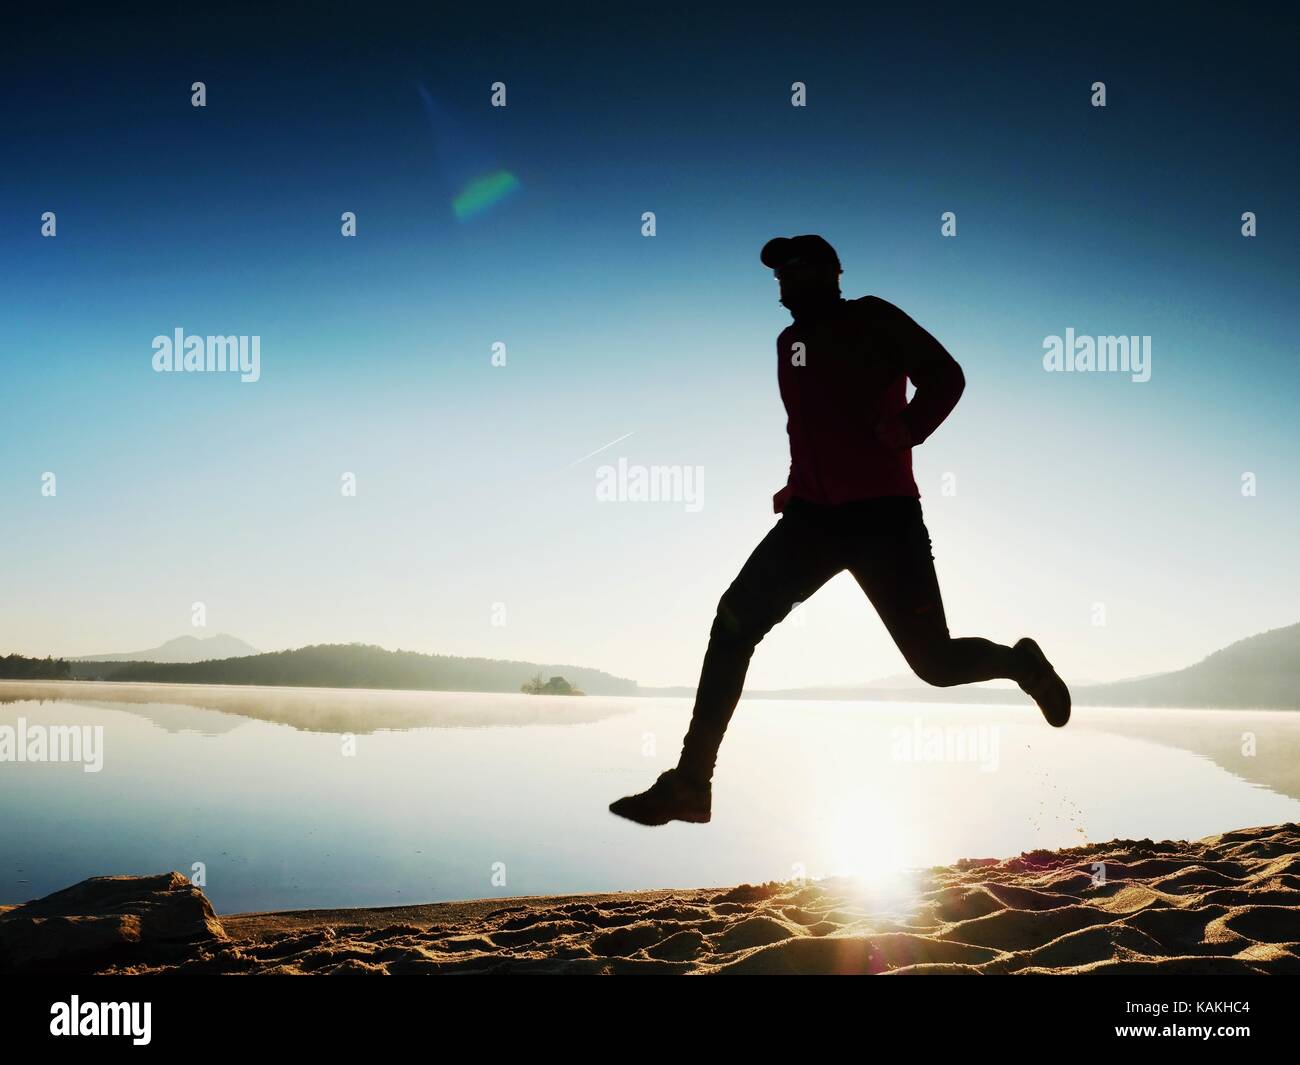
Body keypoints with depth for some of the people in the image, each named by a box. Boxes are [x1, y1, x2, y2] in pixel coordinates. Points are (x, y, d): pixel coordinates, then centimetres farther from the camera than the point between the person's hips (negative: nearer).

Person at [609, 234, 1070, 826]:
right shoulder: (789, 342, 16)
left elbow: (946, 377, -12)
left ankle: (1021, 662, 31)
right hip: (813, 516, 6)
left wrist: (902, 435, -20)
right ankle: (691, 784, -4)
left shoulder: (873, 320, -3)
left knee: (934, 662, -5)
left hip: (884, 516, -6)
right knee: (734, 621, -8)